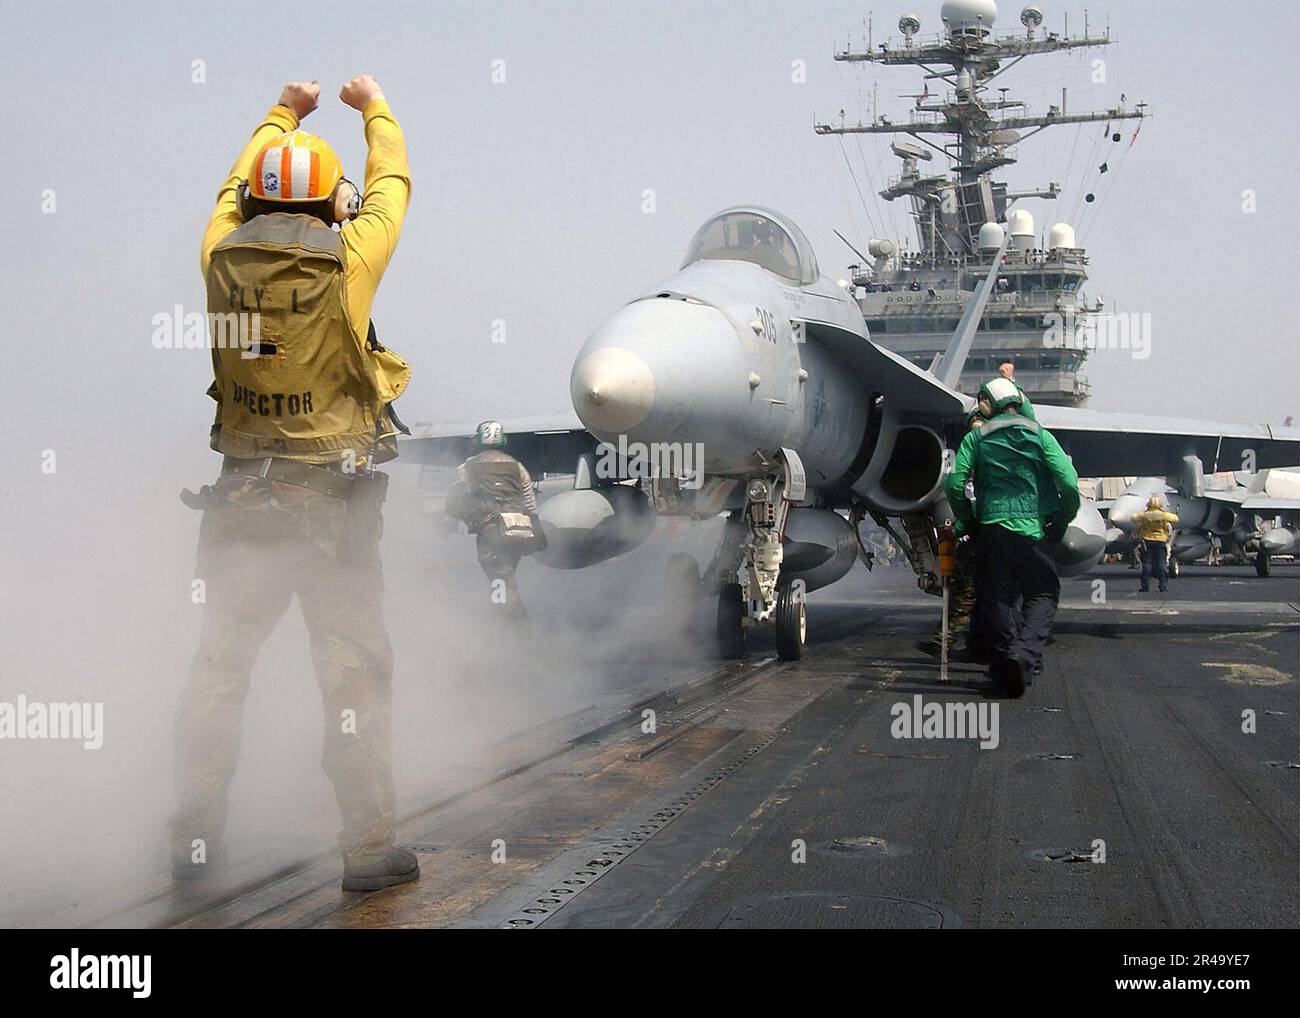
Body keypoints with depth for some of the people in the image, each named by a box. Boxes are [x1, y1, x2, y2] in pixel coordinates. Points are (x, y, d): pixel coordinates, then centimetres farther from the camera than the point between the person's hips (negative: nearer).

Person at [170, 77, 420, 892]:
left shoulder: (224, 258, -1)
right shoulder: (348, 262, -9)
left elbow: (235, 188, 20)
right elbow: (391, 189, 10)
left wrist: (283, 114, 36)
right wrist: (375, 109, 27)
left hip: (242, 496, 4)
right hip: (335, 495, -3)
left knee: (221, 663, 13)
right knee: (354, 667, 4)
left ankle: (195, 839, 21)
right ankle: (369, 846, 9)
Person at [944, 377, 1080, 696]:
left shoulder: (976, 438, 6)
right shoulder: (1039, 435, 5)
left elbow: (954, 482, -4)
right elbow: (1068, 481, -5)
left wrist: (965, 520, 11)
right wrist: (1063, 520, 10)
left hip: (993, 527, 1)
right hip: (1034, 527, -1)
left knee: (998, 598, 9)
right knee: (1043, 594, 5)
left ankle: (1003, 667, 5)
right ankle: (1025, 654, -18)